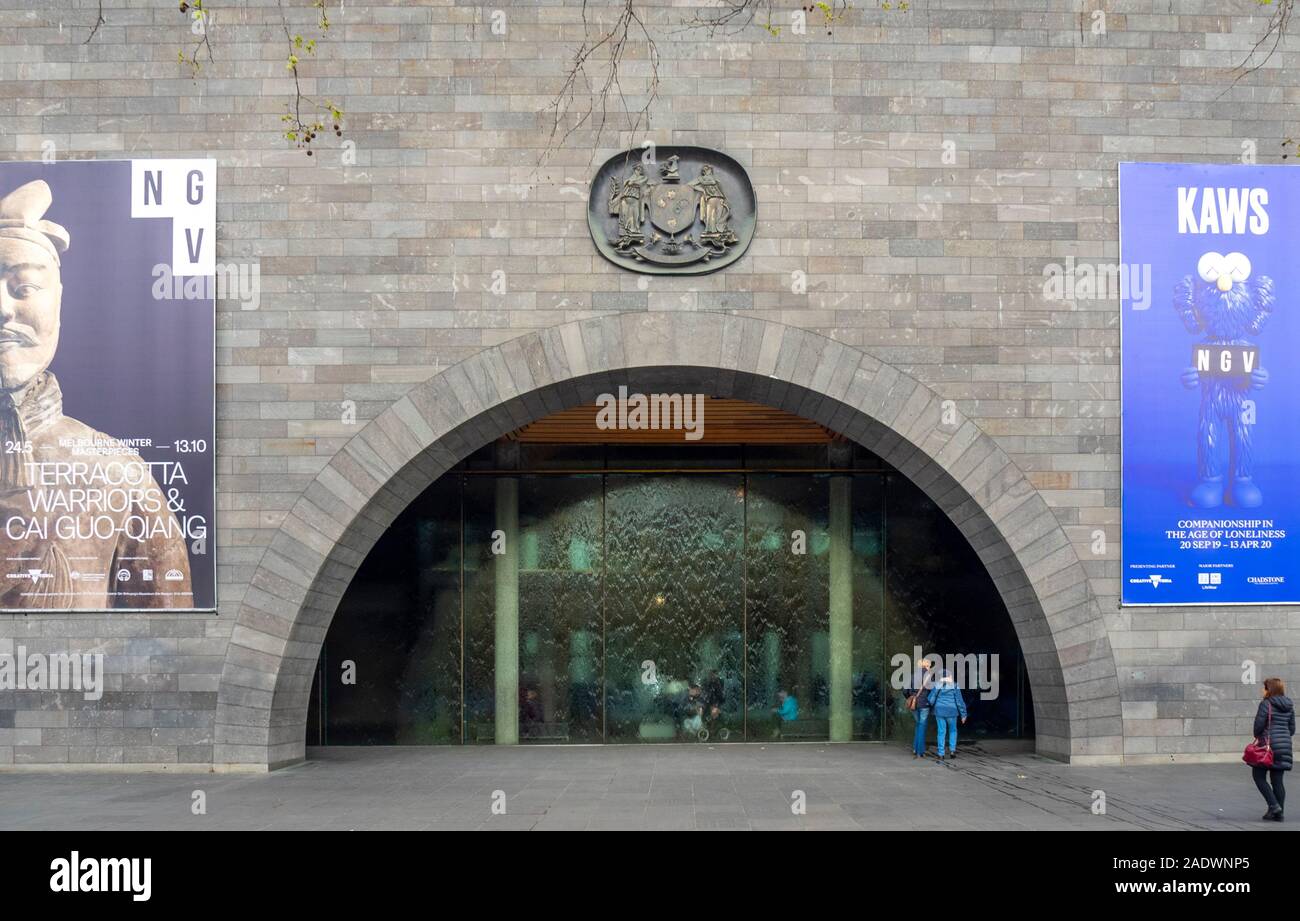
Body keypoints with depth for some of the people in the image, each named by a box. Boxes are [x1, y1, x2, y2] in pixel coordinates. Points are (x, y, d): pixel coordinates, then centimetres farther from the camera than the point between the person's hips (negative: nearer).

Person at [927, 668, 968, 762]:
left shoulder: (937, 685, -1)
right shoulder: (954, 686, -4)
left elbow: (931, 699, -1)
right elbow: (959, 701, -4)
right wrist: (963, 714, 1)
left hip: (939, 711, 1)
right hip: (951, 711, -1)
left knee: (941, 732, 7)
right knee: (952, 730, 19)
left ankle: (941, 754, 3)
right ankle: (952, 750, 6)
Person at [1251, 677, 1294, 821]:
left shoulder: (1266, 704, -10)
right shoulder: (1289, 706, 11)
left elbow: (1259, 725, -12)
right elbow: (1292, 728, 14)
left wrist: (1258, 737, 6)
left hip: (1268, 744, -7)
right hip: (1285, 746, 7)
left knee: (1259, 776, 4)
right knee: (1277, 780, 9)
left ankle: (1273, 805, -9)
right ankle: (1279, 813, 7)